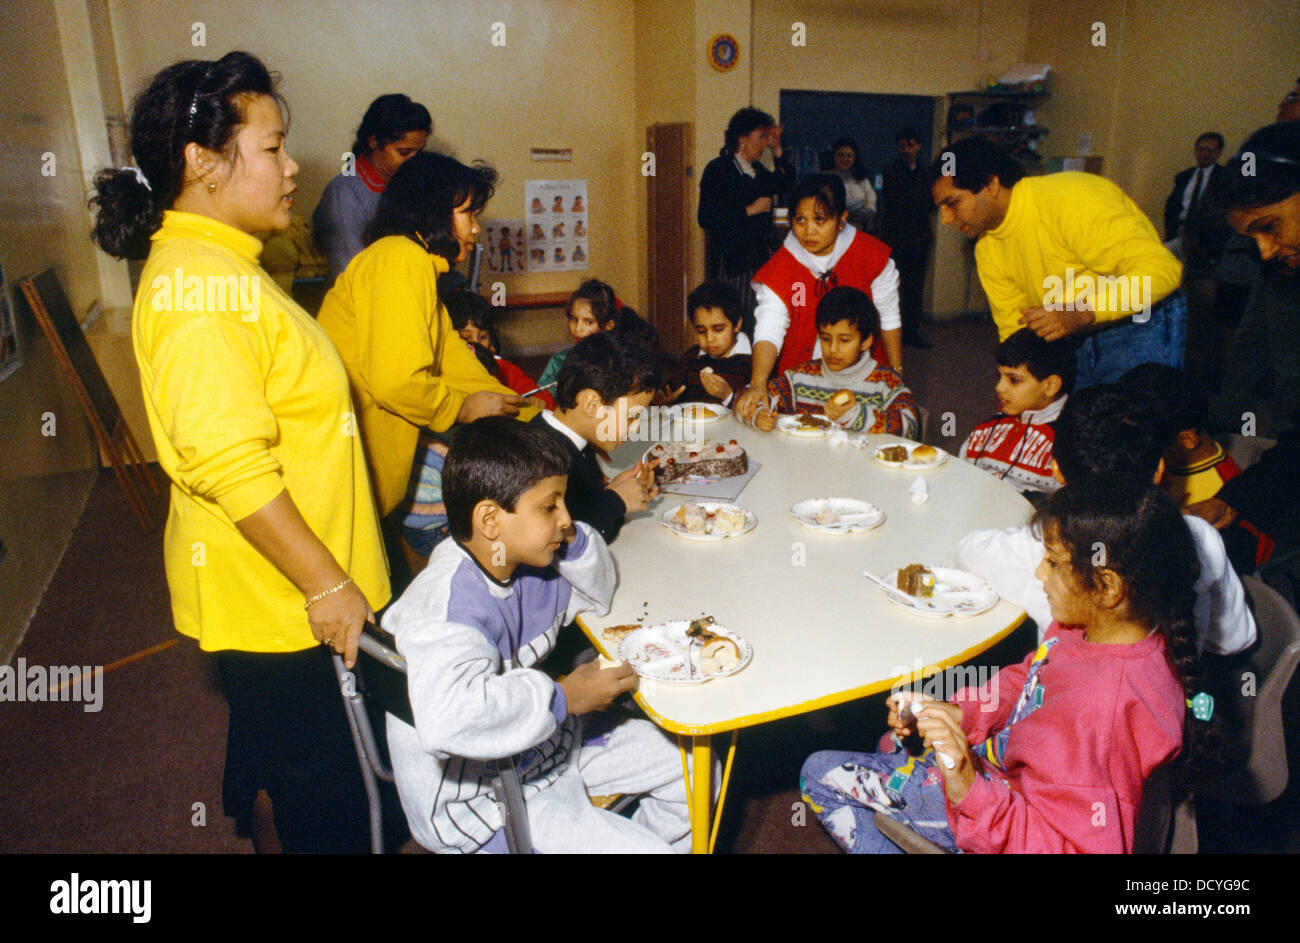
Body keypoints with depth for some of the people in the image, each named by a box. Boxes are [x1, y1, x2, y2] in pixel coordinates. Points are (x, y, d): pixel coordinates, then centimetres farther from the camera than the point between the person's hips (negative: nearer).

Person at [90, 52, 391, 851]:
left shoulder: (222, 265, 11)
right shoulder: (199, 285, -22)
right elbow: (230, 466, -28)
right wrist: (326, 584, -22)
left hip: (281, 592, 10)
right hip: (279, 602, -10)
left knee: (268, 743, 27)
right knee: (327, 802, 5)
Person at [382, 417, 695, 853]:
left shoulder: (520, 558, -4)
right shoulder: (449, 604, -32)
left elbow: (594, 594, 13)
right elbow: (448, 720, -49)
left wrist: (573, 538, -9)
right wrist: (563, 698, -34)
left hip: (544, 741, 9)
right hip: (478, 799, -9)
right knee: (647, 850, -16)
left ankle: (638, 839, 34)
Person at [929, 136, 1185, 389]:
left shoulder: (1071, 201, -22)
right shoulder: (987, 249, 1)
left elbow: (1161, 269, -28)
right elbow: (1013, 329, 8)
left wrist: (1083, 314, -40)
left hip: (1139, 328, -7)